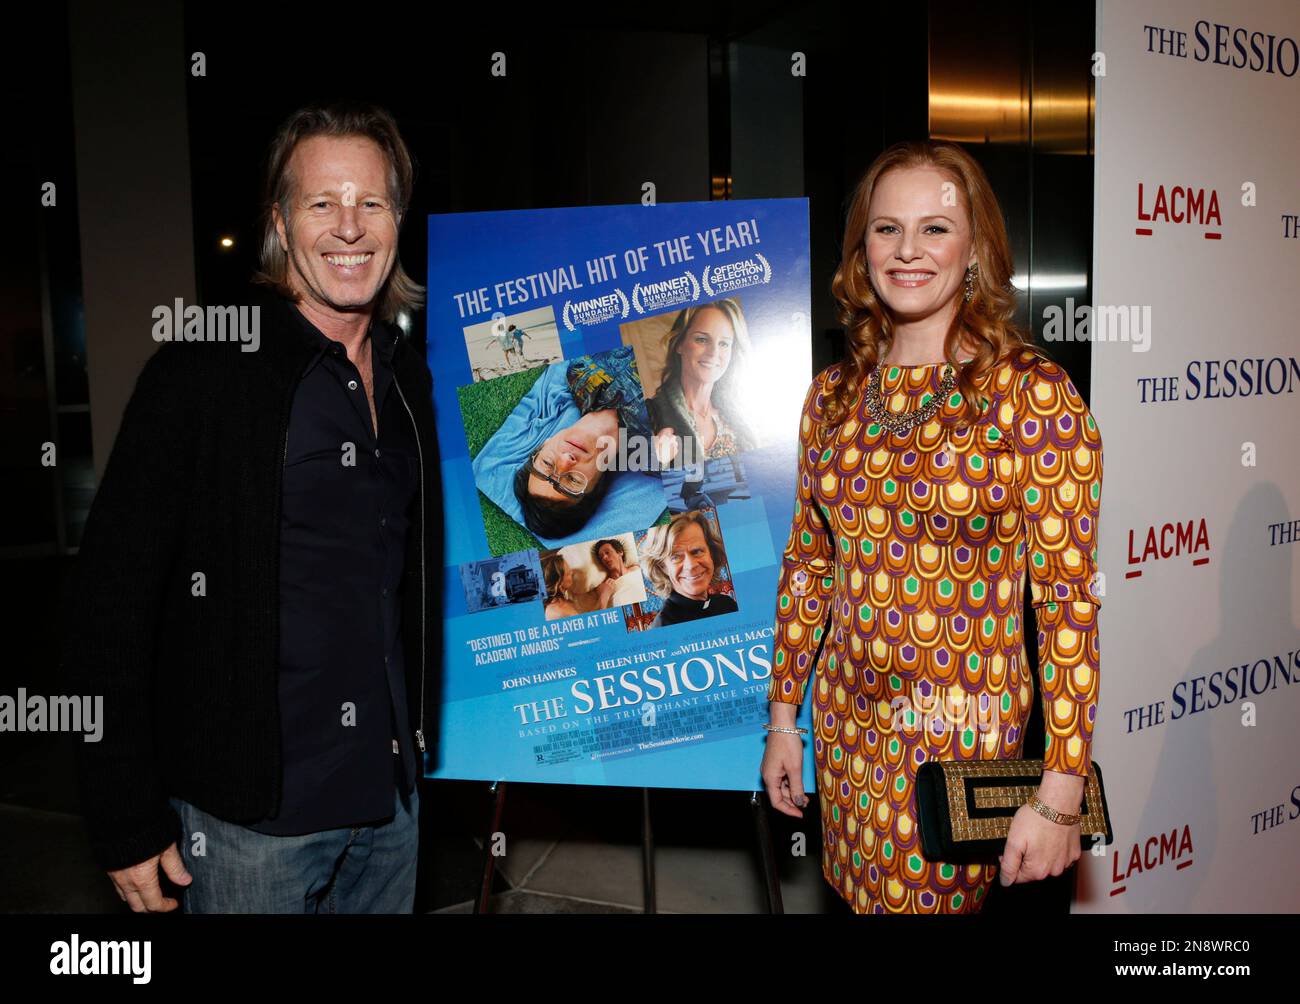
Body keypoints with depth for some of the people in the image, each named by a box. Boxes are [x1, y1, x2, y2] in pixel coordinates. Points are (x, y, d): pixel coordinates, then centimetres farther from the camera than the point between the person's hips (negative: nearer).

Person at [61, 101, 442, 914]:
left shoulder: (414, 381, 6)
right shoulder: (204, 370, -11)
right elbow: (112, 595, -12)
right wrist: (128, 822, -12)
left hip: (391, 794, 6)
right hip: (249, 810, -5)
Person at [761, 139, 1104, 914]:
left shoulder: (1033, 394, -13)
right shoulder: (835, 393, 2)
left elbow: (1070, 603, -13)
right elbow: (807, 565, 8)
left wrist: (1060, 795, -15)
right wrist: (783, 716, 9)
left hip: (965, 734, -4)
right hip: (847, 726, 5)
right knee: (862, 896, 20)